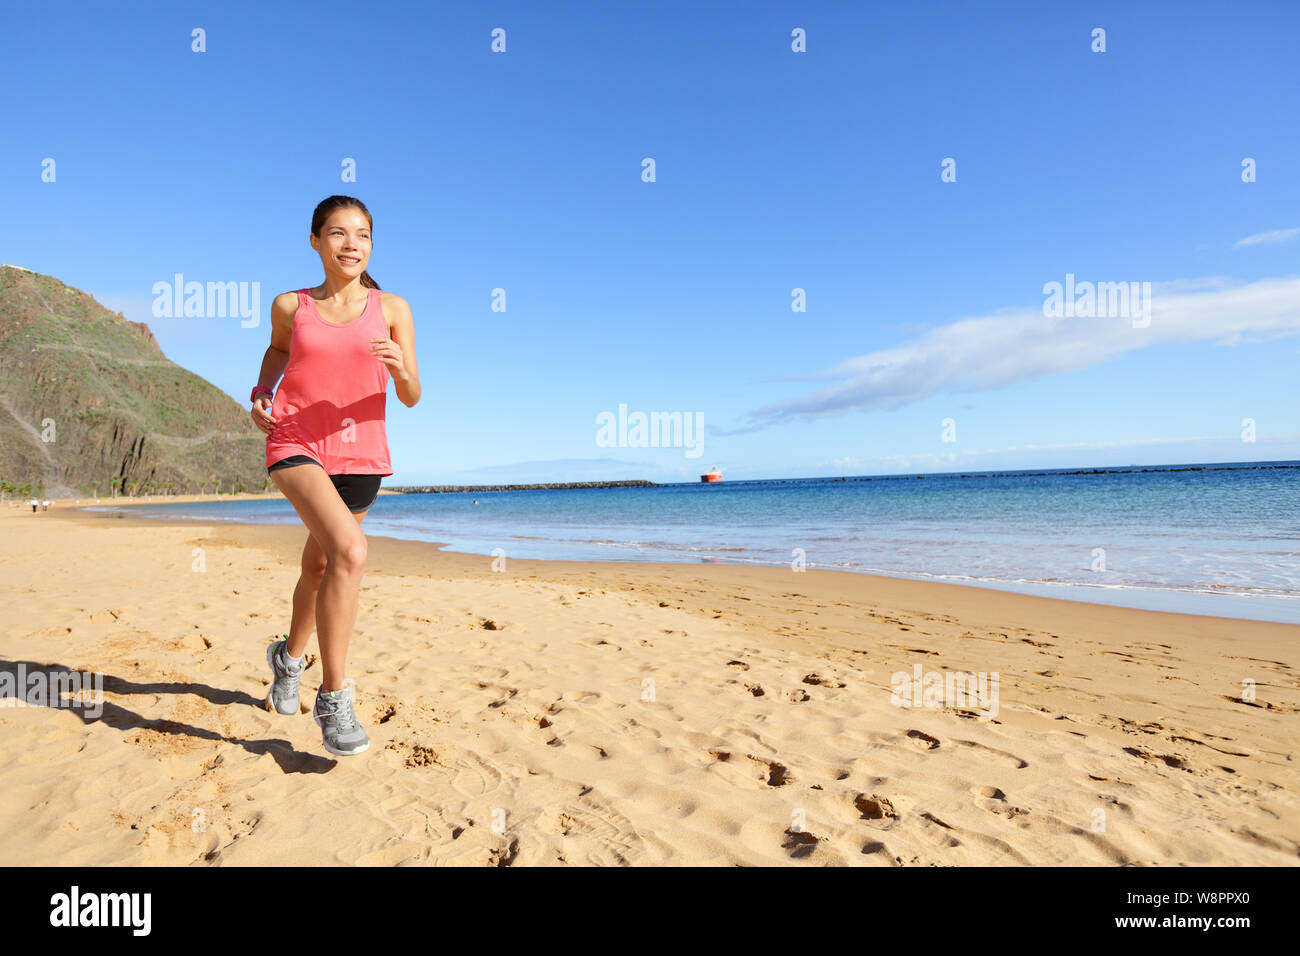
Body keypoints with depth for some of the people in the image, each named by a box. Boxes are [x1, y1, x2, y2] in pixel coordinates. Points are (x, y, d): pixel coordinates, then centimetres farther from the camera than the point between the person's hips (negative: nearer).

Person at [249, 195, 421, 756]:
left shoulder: (391, 309, 1)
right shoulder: (290, 306, 4)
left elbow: (411, 398, -1)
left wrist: (400, 369, -23)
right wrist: (261, 392, 8)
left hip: (361, 453, 2)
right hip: (296, 444, -2)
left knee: (319, 565, 20)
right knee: (350, 551, -27)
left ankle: (289, 656, 49)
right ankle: (333, 695, -15)